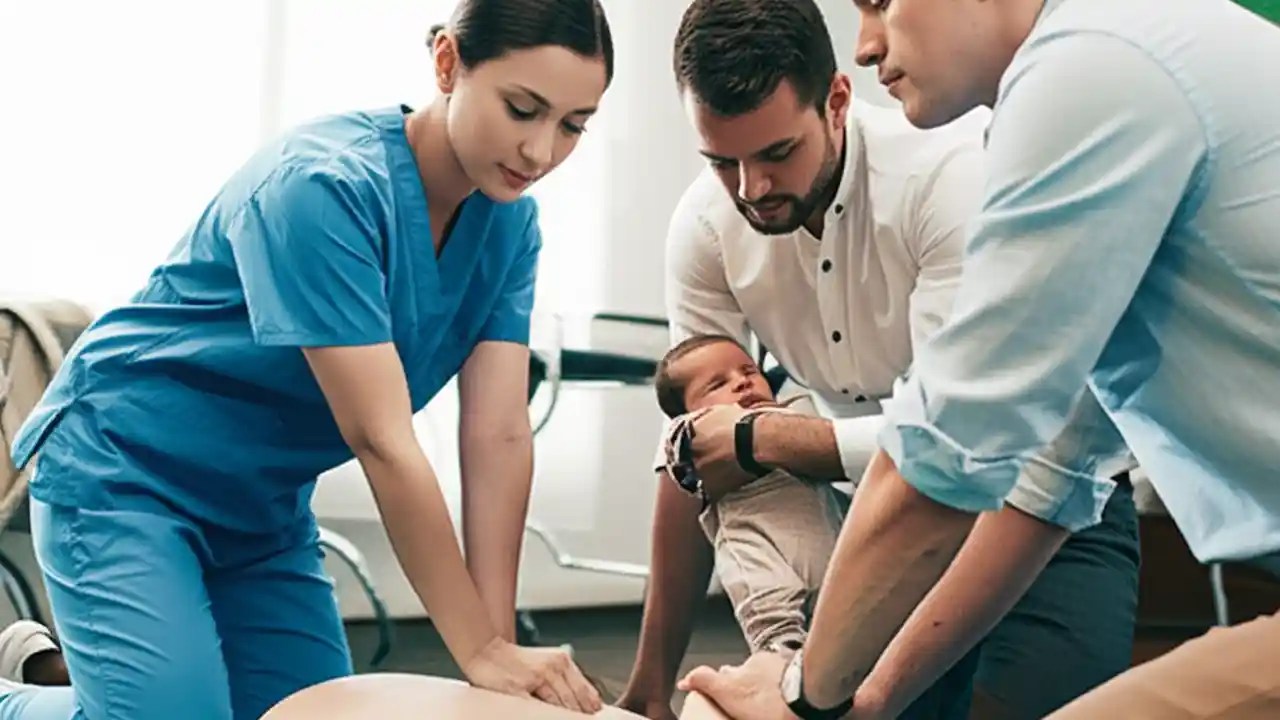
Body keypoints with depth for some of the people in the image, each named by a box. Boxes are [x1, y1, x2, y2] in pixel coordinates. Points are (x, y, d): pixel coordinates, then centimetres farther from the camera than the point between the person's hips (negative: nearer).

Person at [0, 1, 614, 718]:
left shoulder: (508, 221, -6)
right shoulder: (325, 186, -28)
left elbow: (500, 436, -12)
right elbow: (381, 440, -31)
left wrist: (501, 642, -19)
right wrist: (479, 650, -29)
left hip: (266, 508, 8)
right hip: (125, 470, -7)